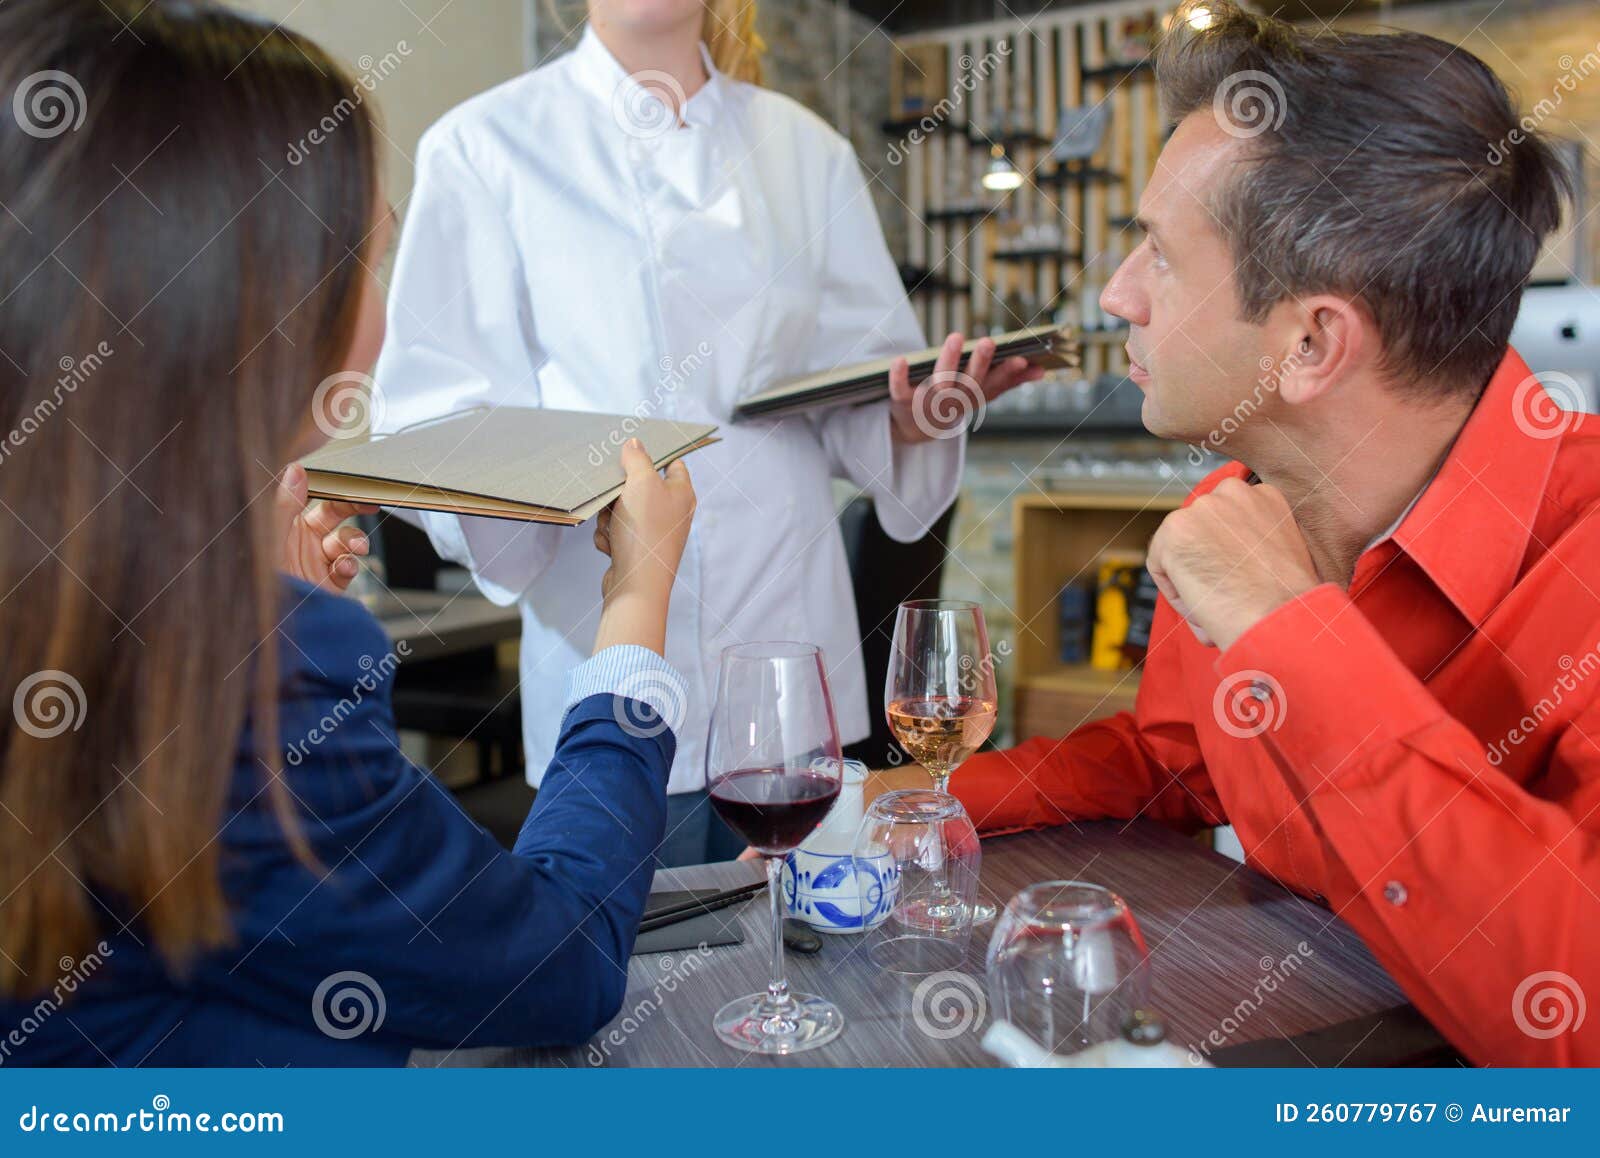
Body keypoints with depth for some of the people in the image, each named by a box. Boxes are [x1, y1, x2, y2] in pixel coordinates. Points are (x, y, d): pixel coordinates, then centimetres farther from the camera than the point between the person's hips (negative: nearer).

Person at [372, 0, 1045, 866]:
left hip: (790, 639, 4)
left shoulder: (807, 151, 14)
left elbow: (858, 394, 13)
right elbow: (431, 412, -3)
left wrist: (911, 415, -11)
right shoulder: (482, 146, 3)